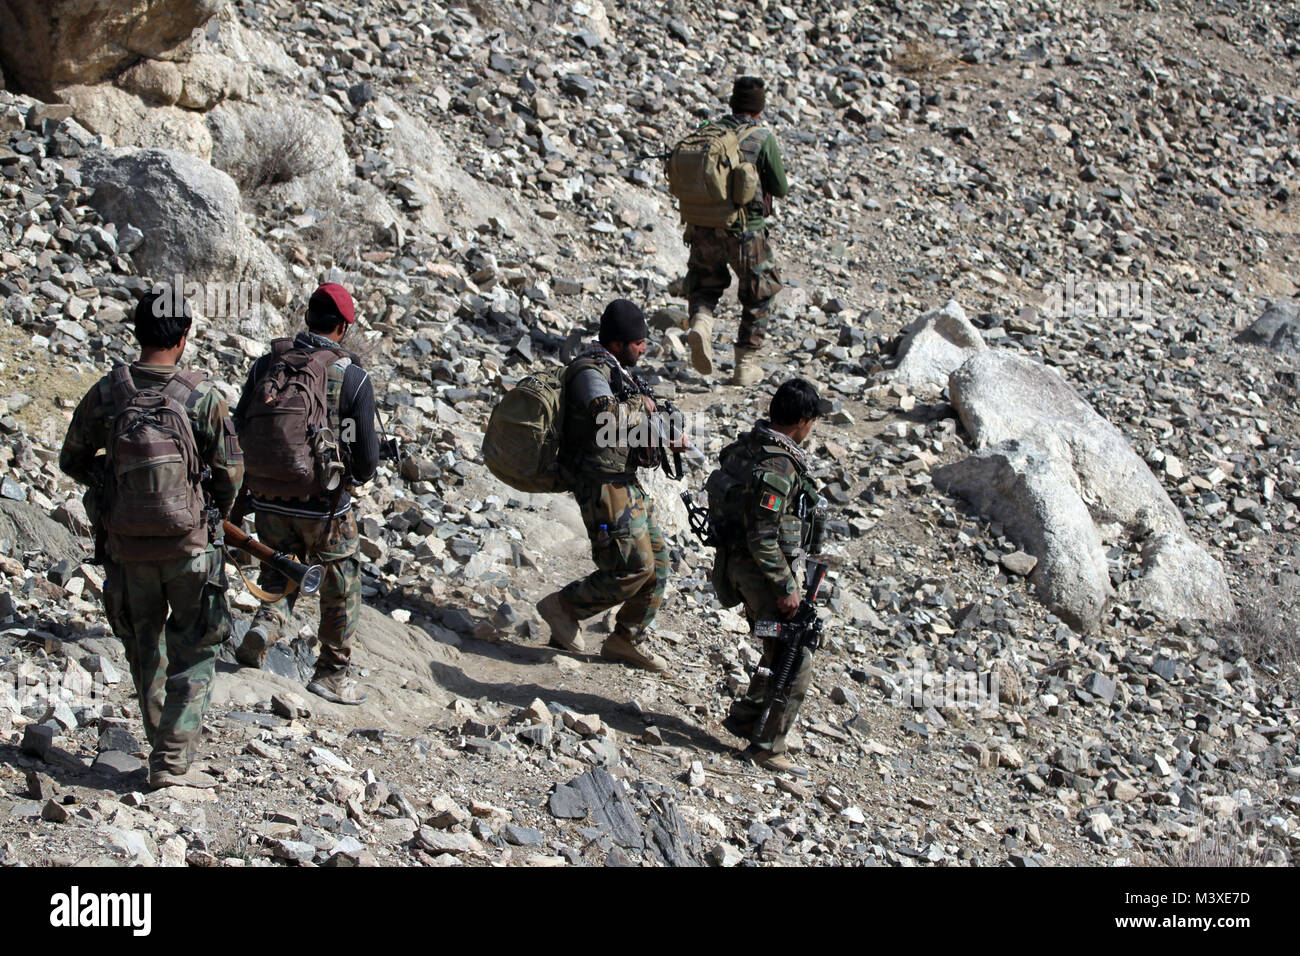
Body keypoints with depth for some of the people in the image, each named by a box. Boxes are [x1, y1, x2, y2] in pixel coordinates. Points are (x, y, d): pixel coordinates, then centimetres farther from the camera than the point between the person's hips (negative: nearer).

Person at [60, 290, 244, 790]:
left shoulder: (105, 395, -9)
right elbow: (230, 470, -8)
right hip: (188, 542, -2)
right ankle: (174, 761, 3)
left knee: (145, 647, 20)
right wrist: (215, 511, 12)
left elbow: (72, 461, 3)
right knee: (193, 652, 9)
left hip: (127, 545, 2)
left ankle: (163, 744, 32)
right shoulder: (201, 396, -15)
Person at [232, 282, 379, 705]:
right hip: (324, 503, -3)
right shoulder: (353, 377, -11)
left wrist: (242, 496, 16)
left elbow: (239, 431, 3)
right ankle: (332, 674, 24)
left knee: (279, 576, 21)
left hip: (269, 498, 3)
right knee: (341, 589, 16)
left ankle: (266, 624, -7)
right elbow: (366, 456, -8)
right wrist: (359, 475, 15)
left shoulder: (267, 364, -1)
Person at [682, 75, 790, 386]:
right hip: (746, 230, -3)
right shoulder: (763, 138, -8)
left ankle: (700, 324, -10)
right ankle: (746, 363, 16)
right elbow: (780, 189, -3)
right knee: (758, 296, 15)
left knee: (705, 286, 21)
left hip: (703, 228, 3)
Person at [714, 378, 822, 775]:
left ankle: (745, 718, 33)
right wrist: (785, 587, -19)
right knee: (795, 663, -2)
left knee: (779, 651, 23)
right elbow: (762, 537, -25)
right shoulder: (777, 467, -24)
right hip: (763, 569, -10)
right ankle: (767, 747, 3)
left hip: (737, 562, 10)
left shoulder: (745, 445, 5)